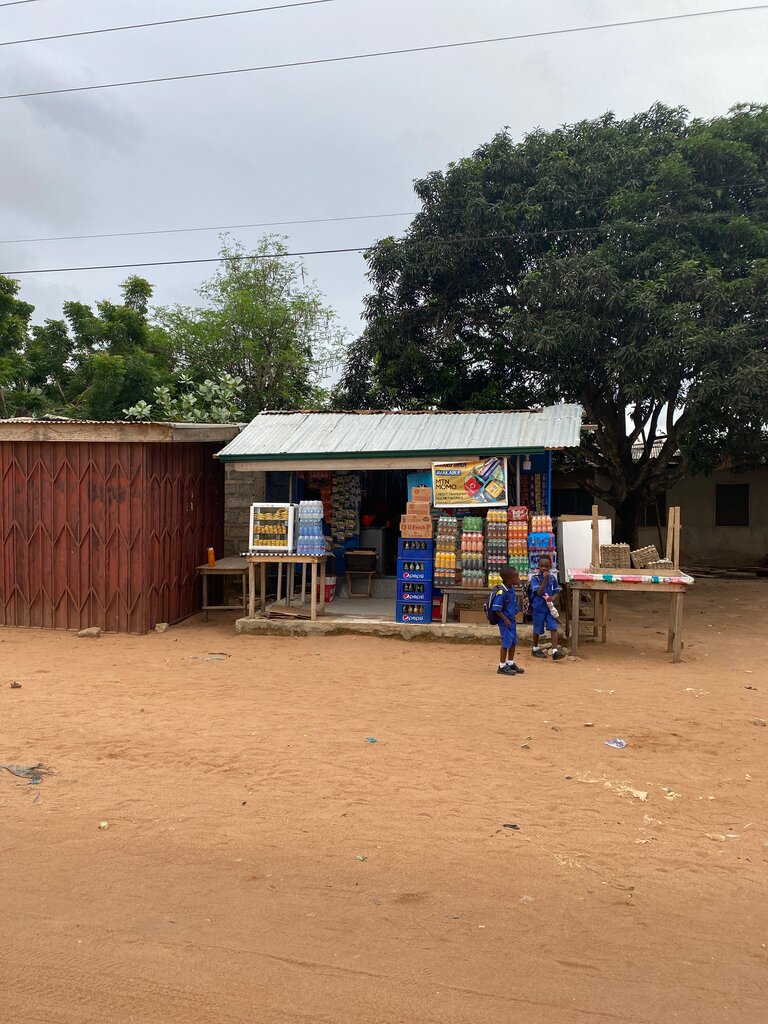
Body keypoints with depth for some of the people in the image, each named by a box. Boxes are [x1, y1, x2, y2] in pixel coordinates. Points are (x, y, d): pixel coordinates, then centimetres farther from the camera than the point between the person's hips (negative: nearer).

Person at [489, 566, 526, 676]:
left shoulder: (512, 588, 4)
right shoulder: (501, 592, -24)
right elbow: (496, 609, -23)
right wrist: (505, 619, -22)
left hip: (511, 619, 9)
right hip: (505, 620, -9)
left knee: (513, 642, 17)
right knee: (506, 642, -3)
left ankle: (510, 664, 33)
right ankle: (502, 667, 8)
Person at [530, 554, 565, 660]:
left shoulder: (553, 578, 0)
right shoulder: (535, 578, -13)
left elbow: (556, 592, 7)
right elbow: (539, 592, -22)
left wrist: (553, 597, -15)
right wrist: (545, 579, -29)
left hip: (549, 607, 3)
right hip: (538, 608, -3)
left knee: (553, 628, -8)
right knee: (537, 630, 11)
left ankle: (555, 651, -9)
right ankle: (535, 649, 31)